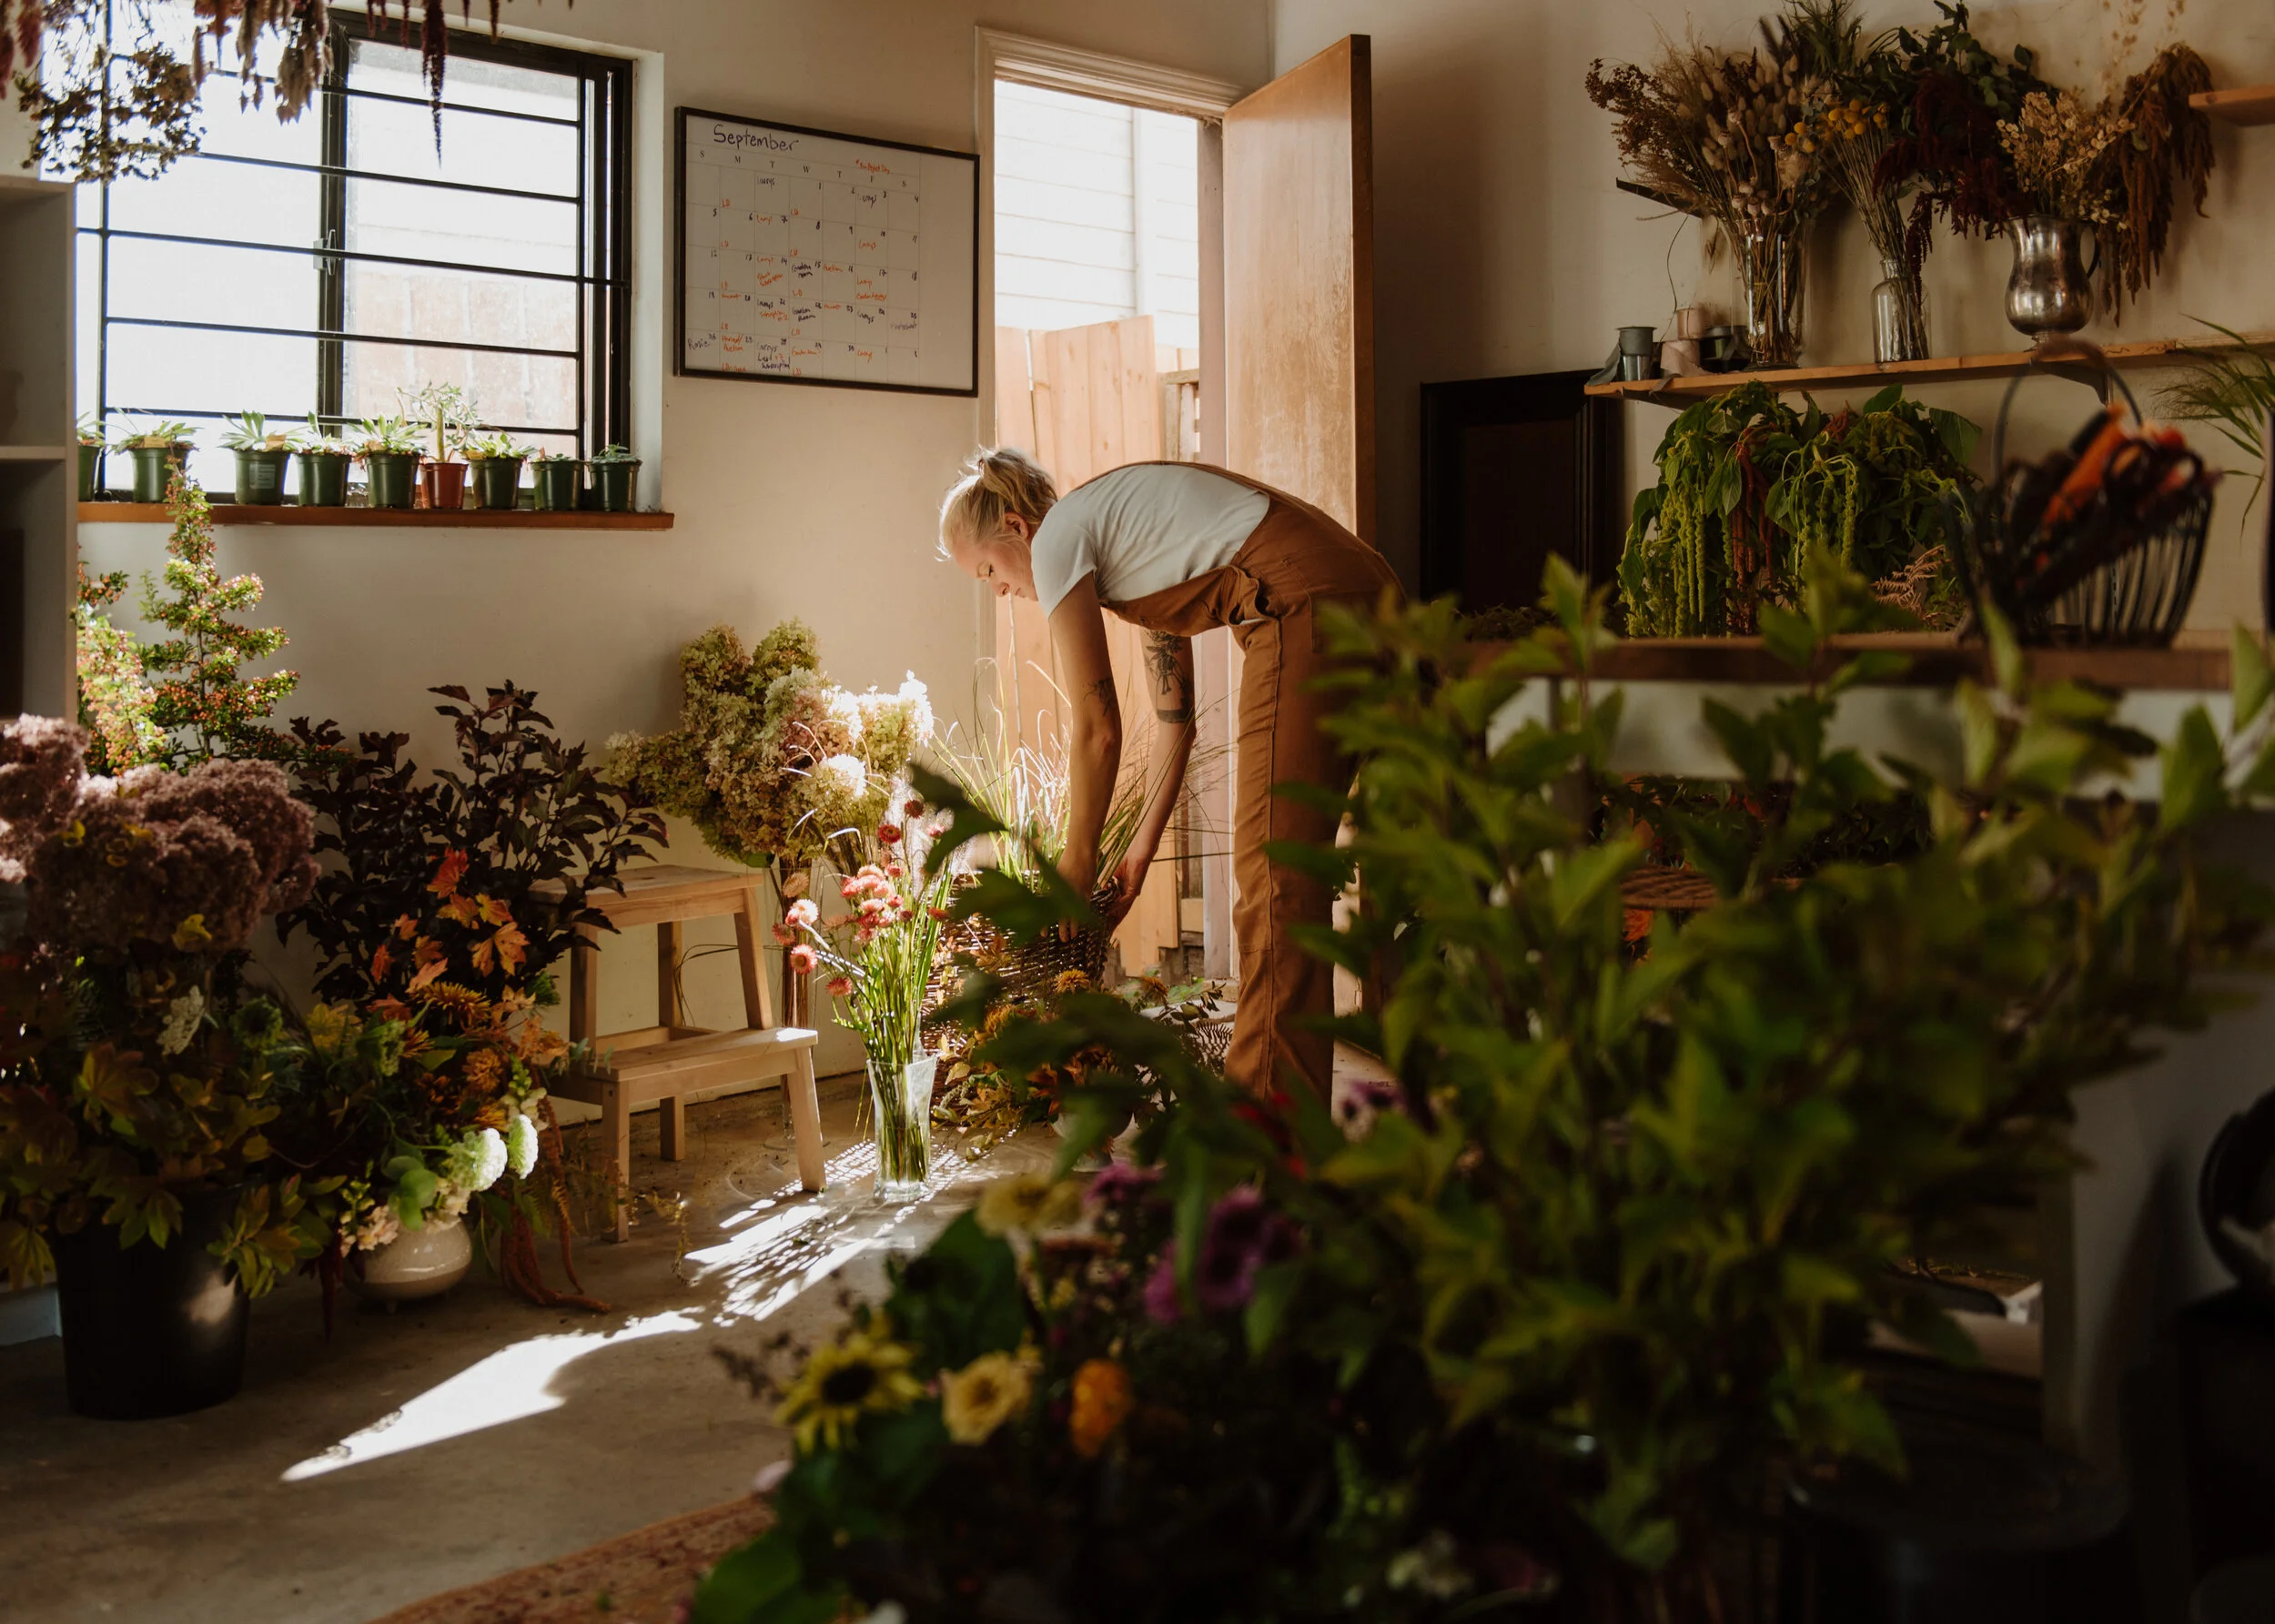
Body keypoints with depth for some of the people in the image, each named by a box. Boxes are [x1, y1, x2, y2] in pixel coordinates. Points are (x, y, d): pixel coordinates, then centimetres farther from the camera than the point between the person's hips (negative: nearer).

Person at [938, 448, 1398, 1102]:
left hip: (1308, 606, -10)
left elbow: (1097, 729, -2)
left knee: (1274, 879, -8)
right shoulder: (1125, 538, 26)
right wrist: (1142, 850, 25)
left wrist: (1077, 863, 9)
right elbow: (1175, 714, 25)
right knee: (1287, 878, 11)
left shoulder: (1059, 536, 0)